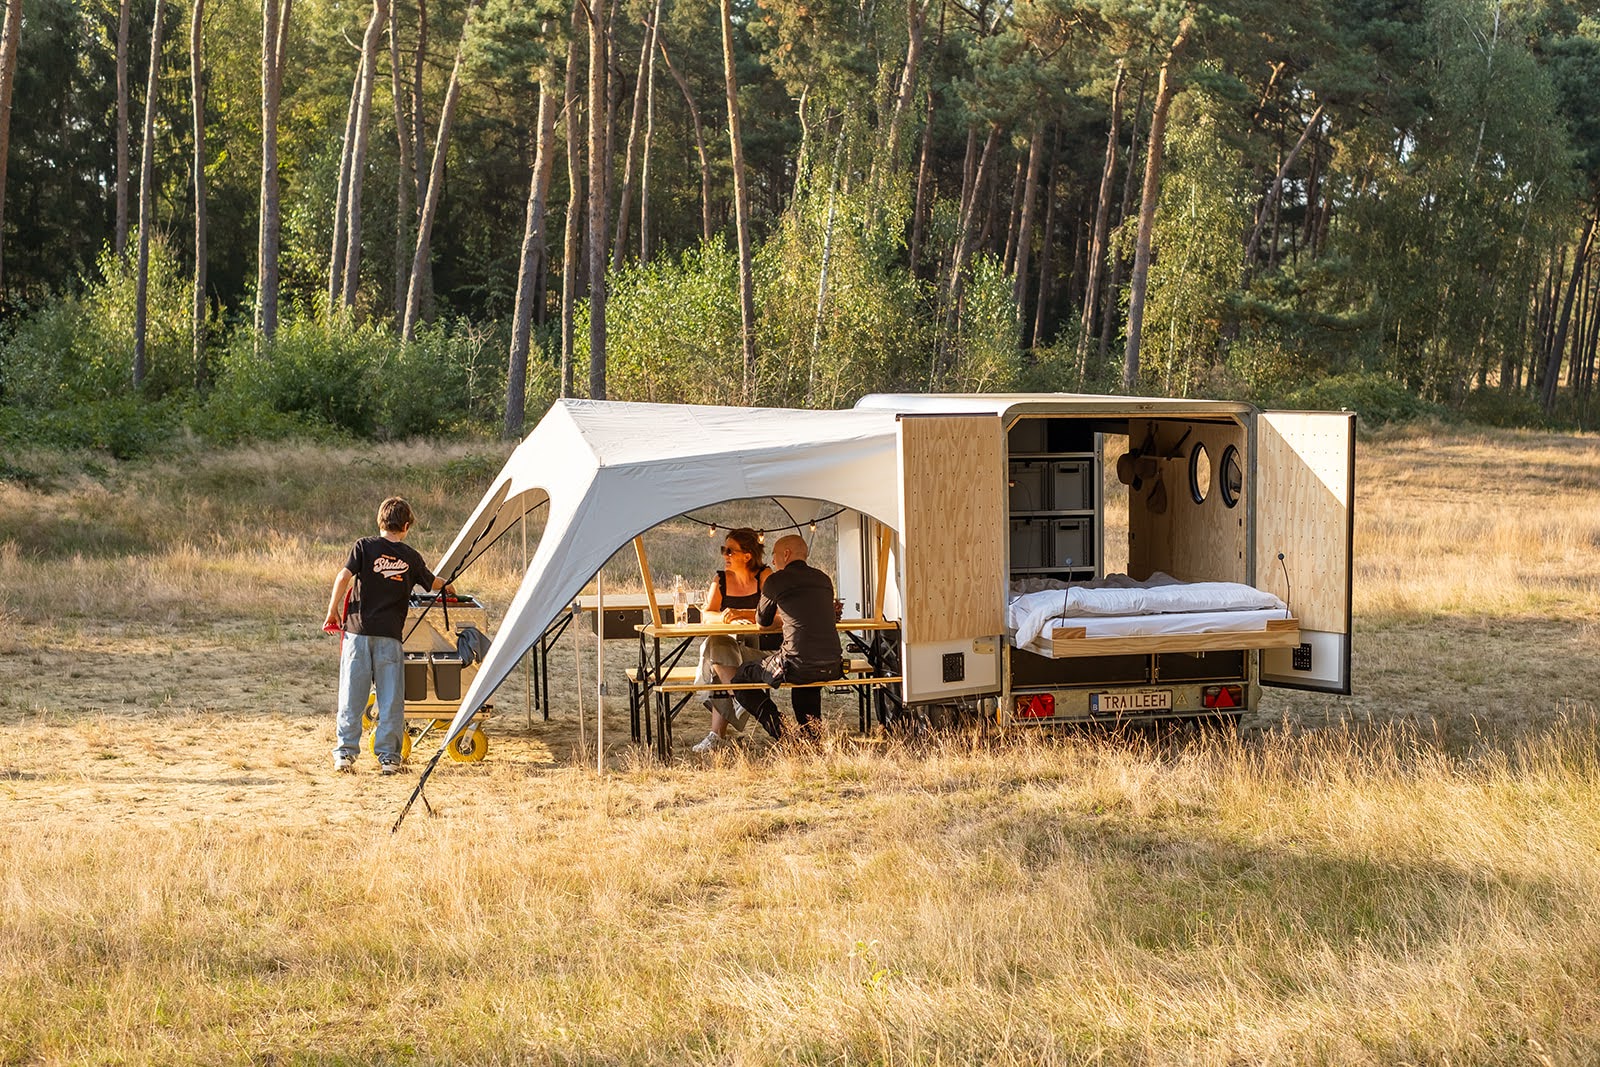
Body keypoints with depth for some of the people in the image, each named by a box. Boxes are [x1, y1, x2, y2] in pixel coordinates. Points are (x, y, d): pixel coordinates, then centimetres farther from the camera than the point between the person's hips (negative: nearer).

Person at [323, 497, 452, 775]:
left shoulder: (364, 546, 2)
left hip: (358, 629, 0)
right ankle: (388, 757, 4)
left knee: (351, 696, 4)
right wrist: (447, 587, 47)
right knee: (391, 699, 5)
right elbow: (433, 583, 25)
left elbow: (344, 577, -9)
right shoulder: (411, 557, 8)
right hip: (390, 636, 0)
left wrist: (333, 610, 2)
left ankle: (345, 754, 3)